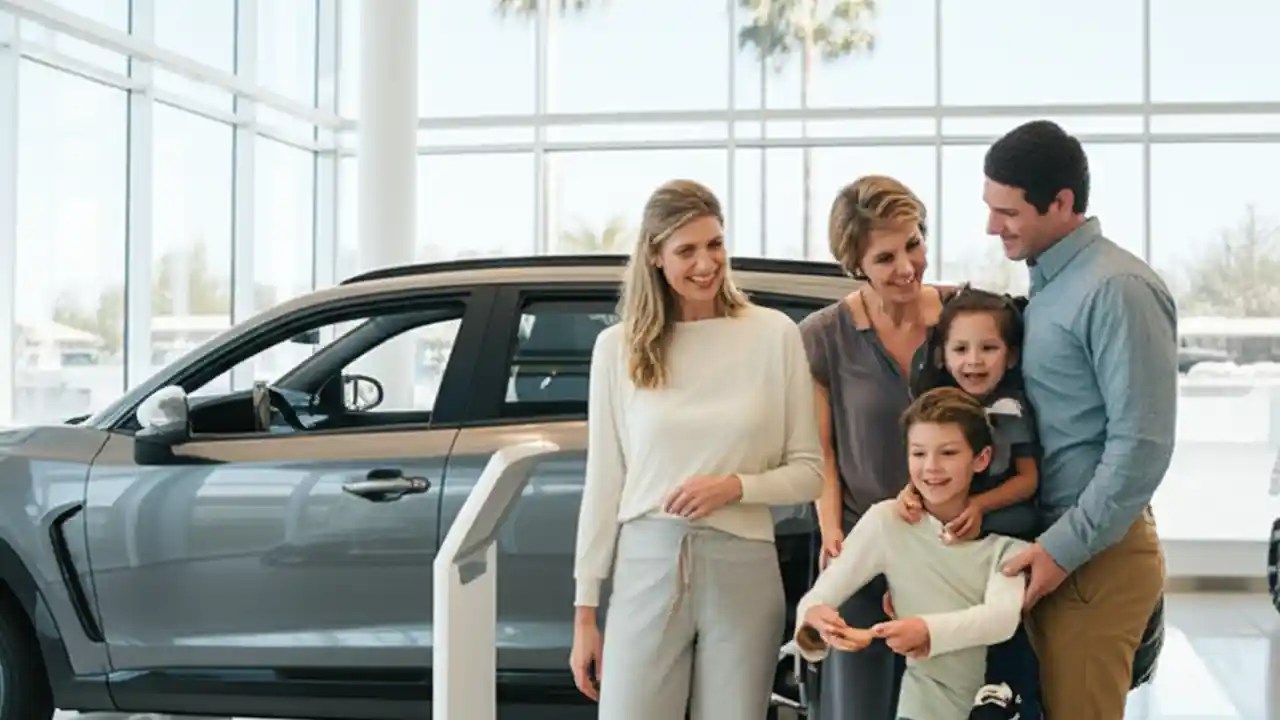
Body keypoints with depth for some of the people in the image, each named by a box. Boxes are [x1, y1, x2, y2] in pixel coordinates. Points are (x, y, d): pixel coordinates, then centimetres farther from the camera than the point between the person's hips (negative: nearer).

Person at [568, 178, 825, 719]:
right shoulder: (617, 347, 4)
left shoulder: (774, 335, 1)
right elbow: (603, 483, 6)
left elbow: (809, 472, 4)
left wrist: (737, 486, -15)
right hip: (646, 569, 0)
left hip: (743, 571, 0)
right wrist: (585, 608, 5)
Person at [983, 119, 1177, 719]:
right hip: (1049, 540, 8)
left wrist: (1064, 548, -18)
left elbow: (1142, 445, -19)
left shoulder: (1118, 289, -15)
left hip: (1097, 553, -8)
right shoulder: (1044, 283, 12)